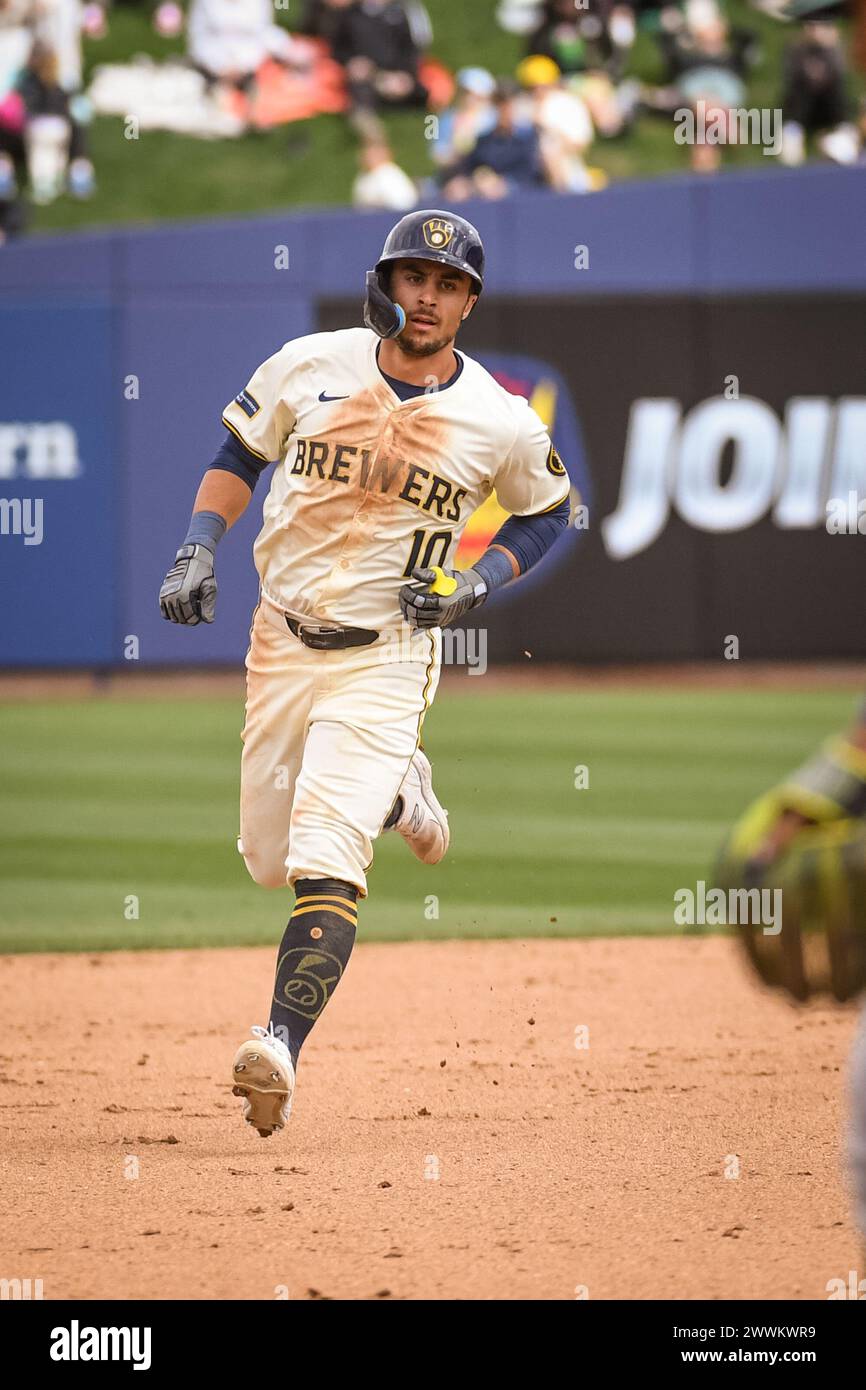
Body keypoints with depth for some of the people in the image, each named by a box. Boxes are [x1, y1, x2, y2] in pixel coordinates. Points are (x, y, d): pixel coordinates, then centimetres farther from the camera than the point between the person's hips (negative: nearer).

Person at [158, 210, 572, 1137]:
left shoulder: (503, 423, -7)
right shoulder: (309, 366, -4)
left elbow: (550, 511, 10)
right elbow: (239, 455, 10)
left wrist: (481, 580, -7)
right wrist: (198, 549, -5)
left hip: (384, 656, -4)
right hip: (281, 643, 4)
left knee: (326, 858, -20)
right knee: (269, 859, 14)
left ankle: (281, 1046, -27)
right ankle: (395, 793, 44)